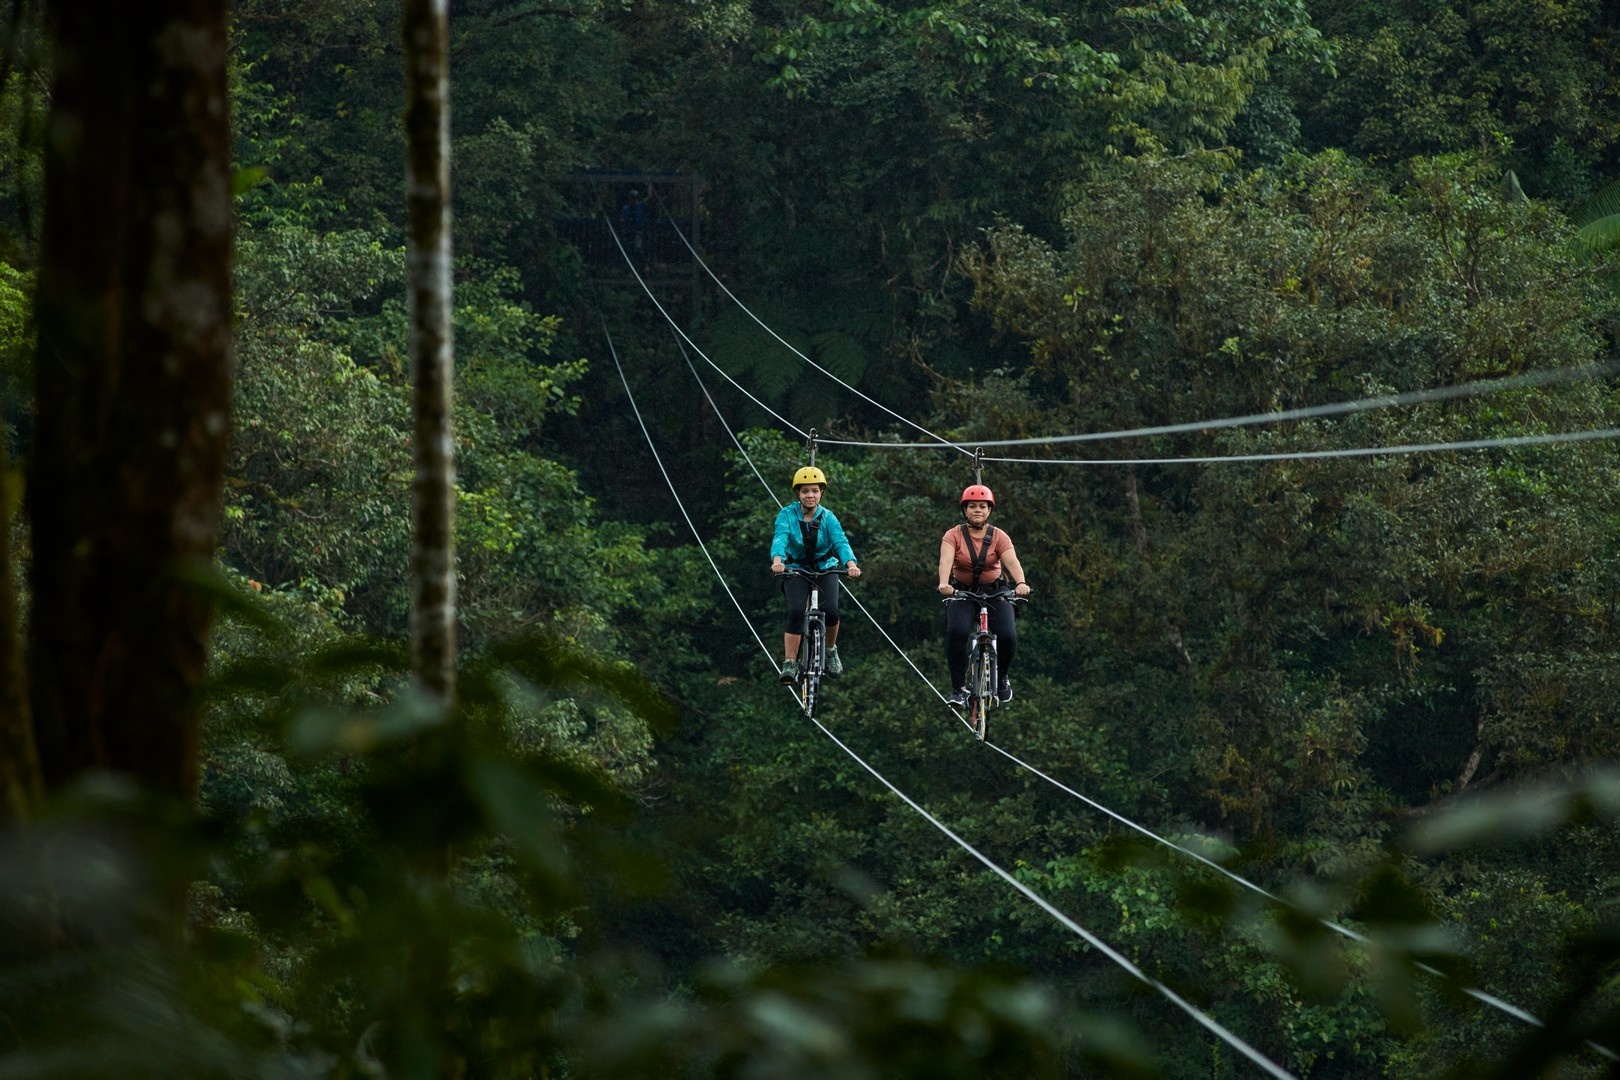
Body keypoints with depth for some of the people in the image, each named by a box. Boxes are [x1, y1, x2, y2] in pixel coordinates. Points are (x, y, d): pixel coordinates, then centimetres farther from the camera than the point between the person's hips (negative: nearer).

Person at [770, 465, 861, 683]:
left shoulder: (828, 518, -11)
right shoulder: (787, 515, -13)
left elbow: (841, 542, -25)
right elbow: (780, 538, -29)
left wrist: (851, 564, -46)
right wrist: (777, 560, -52)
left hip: (825, 569, 1)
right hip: (796, 569, -1)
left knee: (831, 611, -21)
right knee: (796, 611, -24)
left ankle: (831, 651, 9)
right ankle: (790, 663, -19)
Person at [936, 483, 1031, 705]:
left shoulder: (999, 537, -6)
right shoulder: (953, 535, -8)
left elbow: (1012, 562, -21)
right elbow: (946, 560, -25)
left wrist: (1020, 583, -42)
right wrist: (943, 583, -47)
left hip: (995, 592, 1)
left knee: (1007, 636, -20)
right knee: (956, 632, -29)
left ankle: (1002, 678, 12)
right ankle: (960, 688, -17)